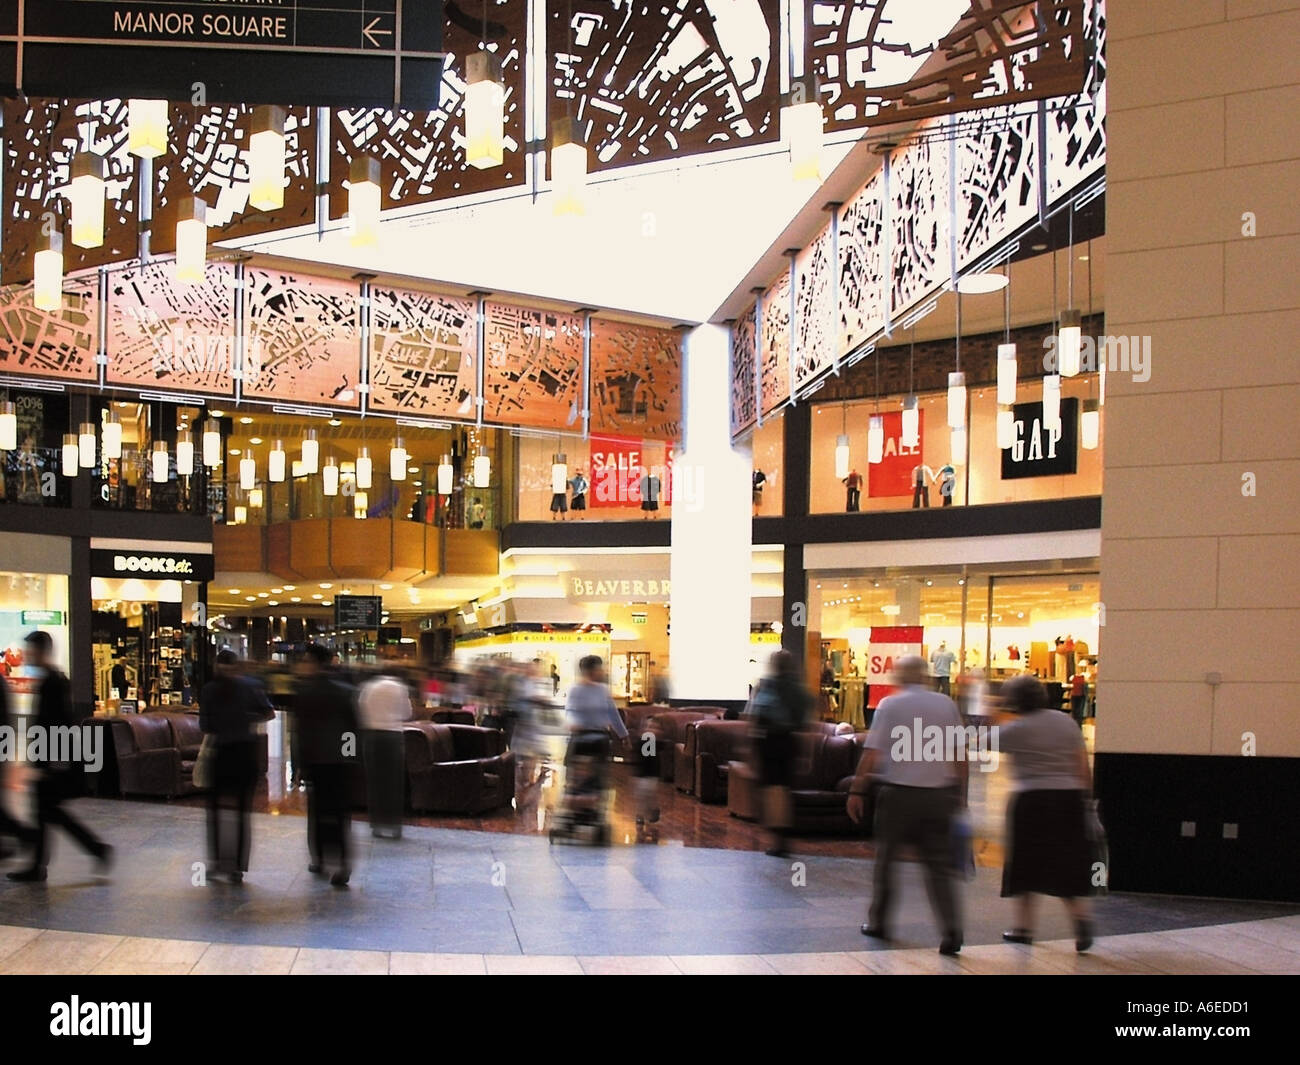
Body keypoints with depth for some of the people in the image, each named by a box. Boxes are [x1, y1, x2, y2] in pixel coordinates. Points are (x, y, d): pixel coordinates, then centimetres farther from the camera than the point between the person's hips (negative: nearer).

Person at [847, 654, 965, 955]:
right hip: (939, 794, 3)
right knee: (939, 866, 5)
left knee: (886, 859, 14)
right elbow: (960, 754, 7)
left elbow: (872, 752, -7)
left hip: (899, 793, -3)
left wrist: (857, 790, -2)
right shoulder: (946, 705, 4)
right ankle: (951, 930, -6)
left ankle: (878, 922, 23)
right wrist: (960, 792, 15)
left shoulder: (889, 705, -5)